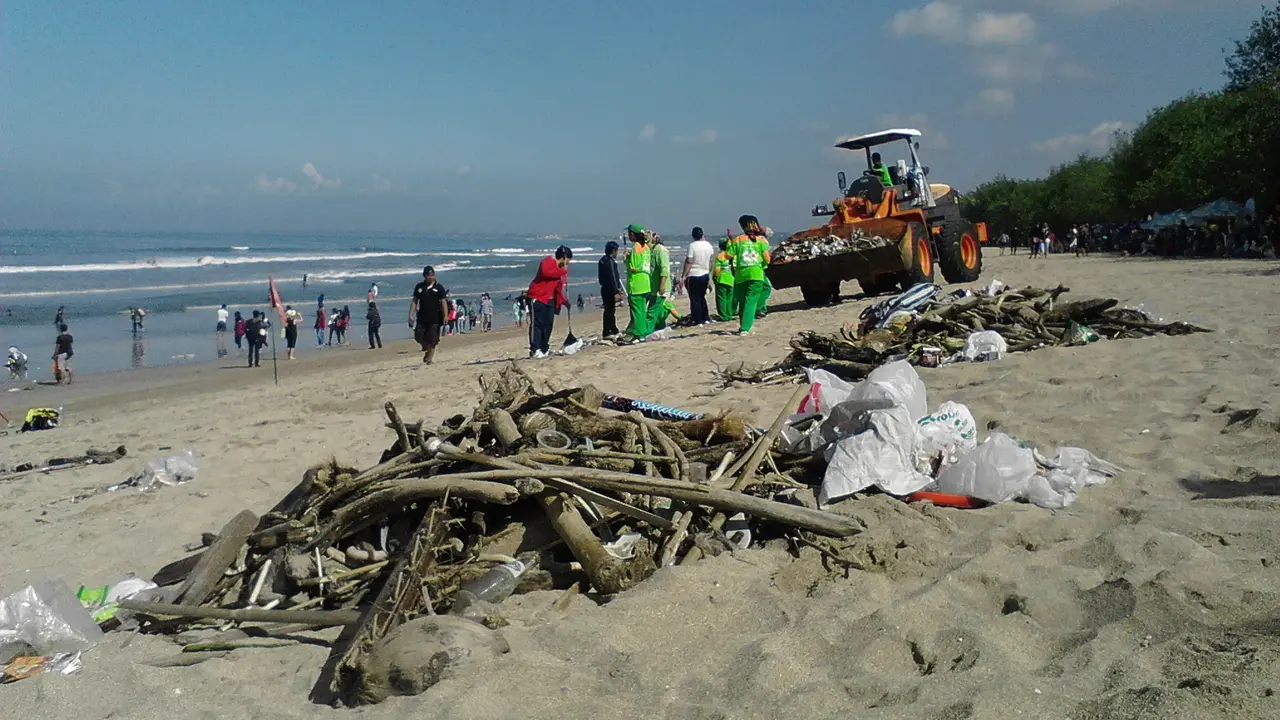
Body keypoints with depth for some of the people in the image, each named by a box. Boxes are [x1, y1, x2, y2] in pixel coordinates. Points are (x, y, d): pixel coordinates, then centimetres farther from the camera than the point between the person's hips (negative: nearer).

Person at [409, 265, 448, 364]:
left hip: (434, 318, -3)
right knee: (419, 337, 1)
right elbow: (414, 301, 9)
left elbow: (444, 302, -6)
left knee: (432, 339, -1)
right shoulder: (419, 287, 7)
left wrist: (445, 316, -15)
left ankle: (430, 357, 11)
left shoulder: (439, 287, -2)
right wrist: (411, 315, 2)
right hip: (422, 317, 3)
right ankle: (427, 350, 29)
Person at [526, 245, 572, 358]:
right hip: (538, 298, -9)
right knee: (537, 324, -11)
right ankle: (534, 350, -13)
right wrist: (563, 271, -24)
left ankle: (544, 349, 14)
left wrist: (564, 300, 10)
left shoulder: (559, 268, 17)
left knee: (548, 324, 7)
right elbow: (546, 272, -33)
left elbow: (559, 286, 20)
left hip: (549, 299, 9)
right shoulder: (548, 261, -11)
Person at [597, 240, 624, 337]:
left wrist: (617, 289, 22)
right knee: (609, 310, -5)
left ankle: (613, 330, 27)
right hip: (610, 290, -10)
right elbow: (612, 277, -21)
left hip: (605, 288, 10)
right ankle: (607, 333, -2)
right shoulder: (610, 260, -16)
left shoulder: (603, 260, 15)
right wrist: (616, 292, -21)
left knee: (610, 310, 17)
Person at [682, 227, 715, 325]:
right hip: (705, 274, 6)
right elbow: (712, 260, 14)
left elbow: (689, 262, -18)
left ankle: (698, 320, 1)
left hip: (694, 275, -6)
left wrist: (684, 275, -14)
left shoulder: (692, 245, -15)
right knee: (702, 297, 20)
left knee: (695, 299, 1)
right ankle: (706, 318, 22)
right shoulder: (708, 244, 3)